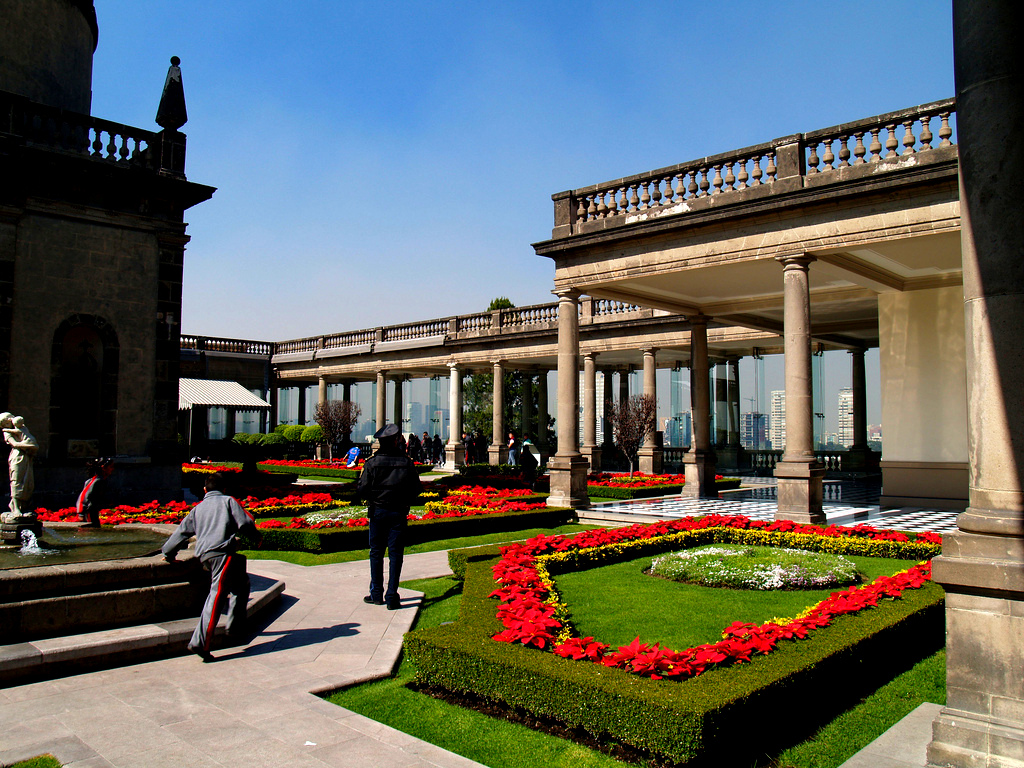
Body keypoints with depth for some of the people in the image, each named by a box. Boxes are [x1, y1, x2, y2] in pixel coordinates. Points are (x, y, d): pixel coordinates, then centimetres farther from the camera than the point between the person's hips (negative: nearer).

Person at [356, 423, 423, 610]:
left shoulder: (371, 463, -7)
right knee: (395, 554, 4)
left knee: (376, 552, 11)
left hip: (377, 512, 0)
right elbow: (416, 489, 0)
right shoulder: (406, 462, -4)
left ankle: (376, 594, 17)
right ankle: (392, 597, 3)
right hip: (399, 512, 0)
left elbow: (362, 491, -9)